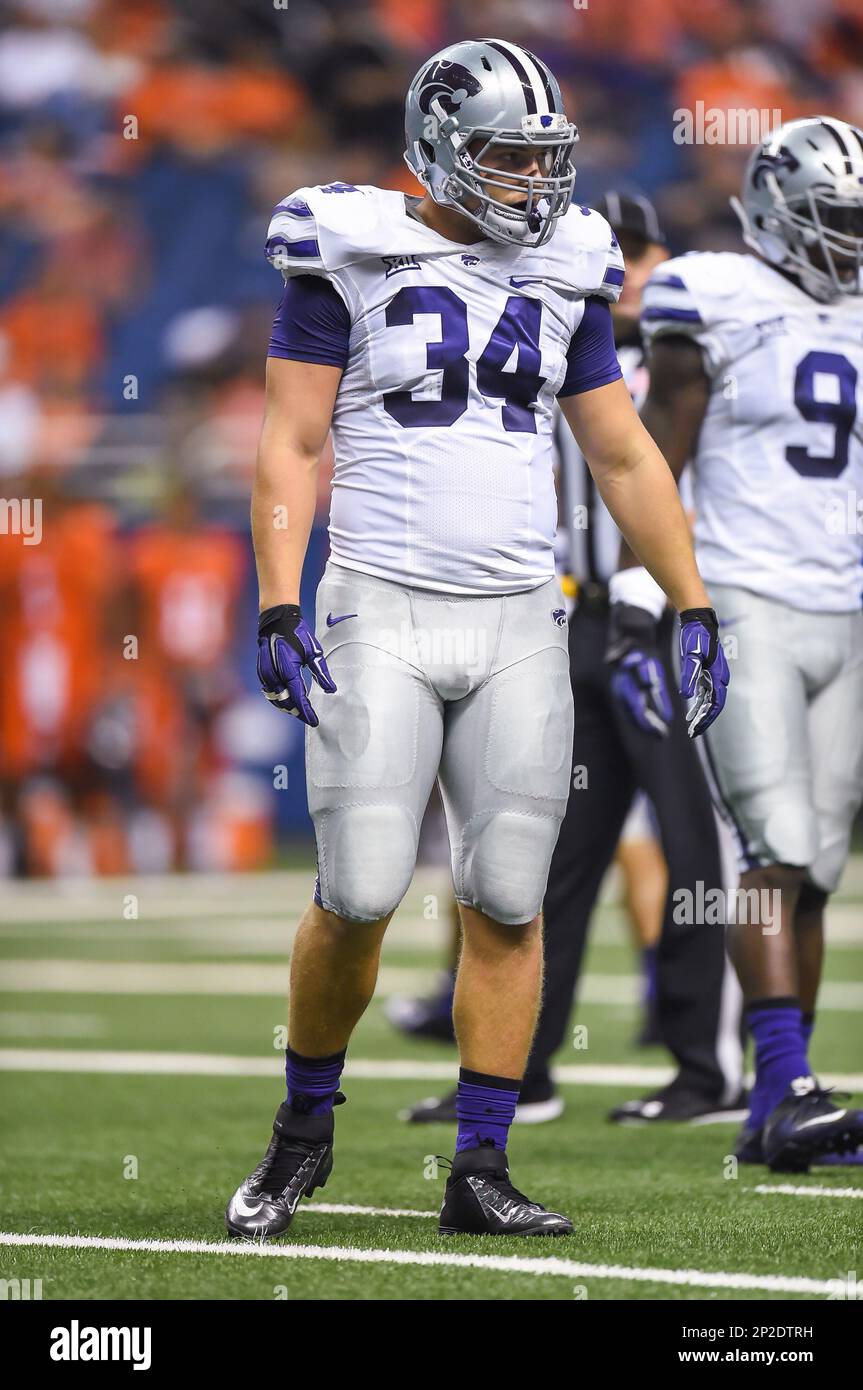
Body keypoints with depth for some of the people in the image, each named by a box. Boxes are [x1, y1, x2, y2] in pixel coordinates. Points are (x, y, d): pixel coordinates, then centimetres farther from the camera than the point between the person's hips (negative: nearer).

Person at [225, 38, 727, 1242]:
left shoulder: (564, 272, 11)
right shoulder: (353, 256, -2)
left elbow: (626, 458, 16)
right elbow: (291, 445, -3)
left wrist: (694, 611, 13)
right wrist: (278, 613, -13)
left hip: (518, 623, 4)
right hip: (382, 611, -4)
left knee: (507, 903, -1)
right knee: (360, 896, -8)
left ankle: (480, 1172, 7)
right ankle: (303, 1132, 15)